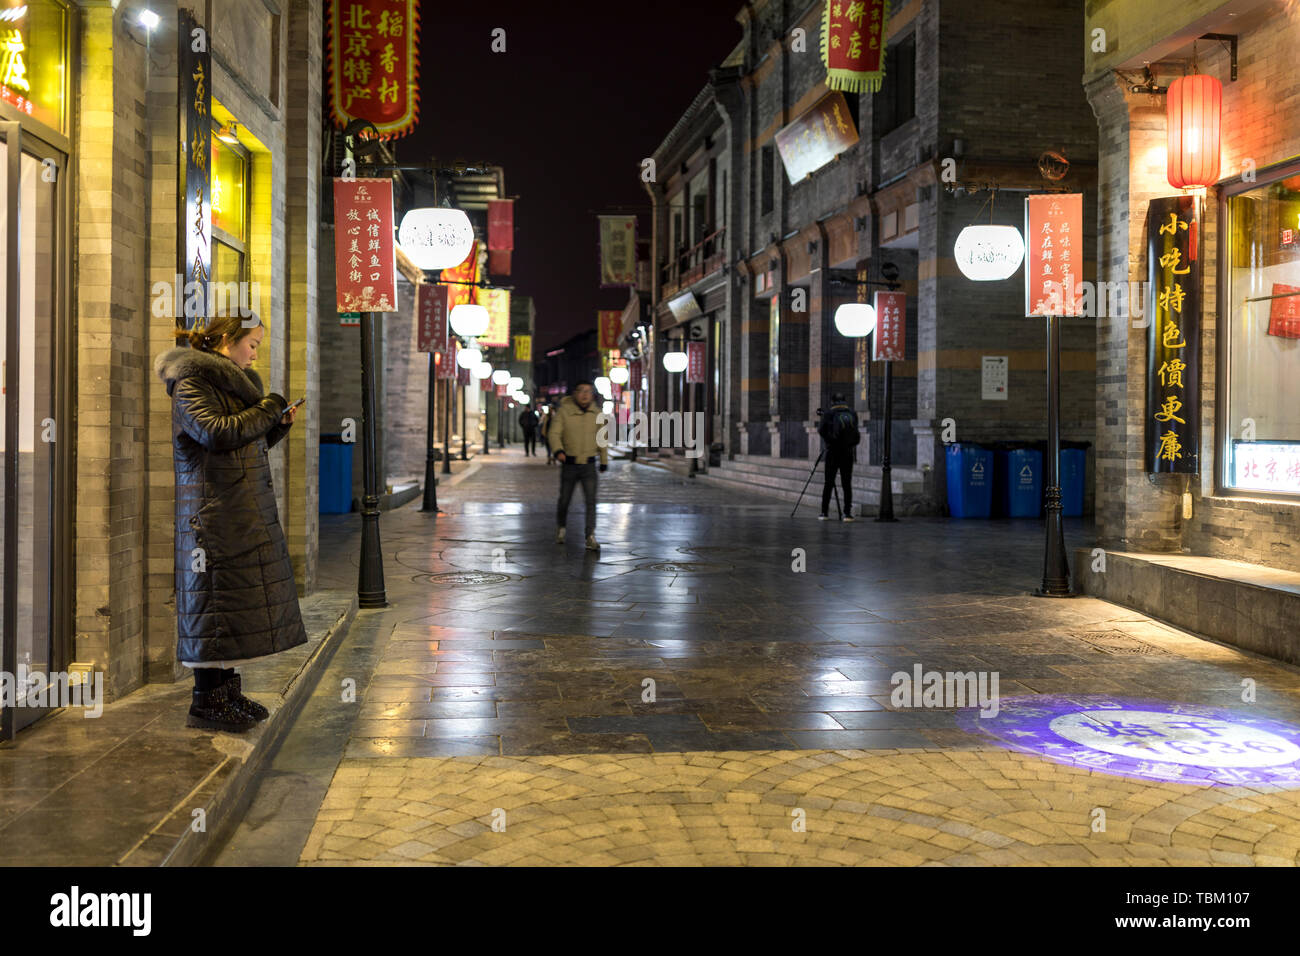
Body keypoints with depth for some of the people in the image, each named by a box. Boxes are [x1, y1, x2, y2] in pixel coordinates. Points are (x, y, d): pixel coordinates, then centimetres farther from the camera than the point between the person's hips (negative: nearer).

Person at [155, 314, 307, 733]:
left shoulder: (229, 383, 21)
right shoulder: (190, 384, -9)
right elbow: (218, 433, -24)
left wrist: (279, 425, 9)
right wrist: (270, 407, -14)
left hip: (245, 513, 10)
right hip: (214, 513, -10)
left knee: (236, 600, 11)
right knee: (214, 600, -7)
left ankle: (227, 691, 20)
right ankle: (205, 703, 0)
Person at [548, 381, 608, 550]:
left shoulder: (597, 414, 2)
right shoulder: (563, 411, -7)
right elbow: (553, 434, -13)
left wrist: (604, 461, 16)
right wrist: (558, 451, -31)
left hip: (589, 465, 1)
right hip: (569, 464, -1)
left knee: (591, 501, -10)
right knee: (564, 500, 10)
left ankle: (590, 538, -10)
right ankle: (560, 527, 37)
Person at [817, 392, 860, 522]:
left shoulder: (828, 413, -3)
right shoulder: (852, 413, 4)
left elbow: (821, 431, -5)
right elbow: (856, 434, 9)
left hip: (833, 452, -1)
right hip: (848, 453, 1)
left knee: (828, 483, 5)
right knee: (847, 484, 4)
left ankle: (824, 512, 4)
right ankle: (847, 513, -1)